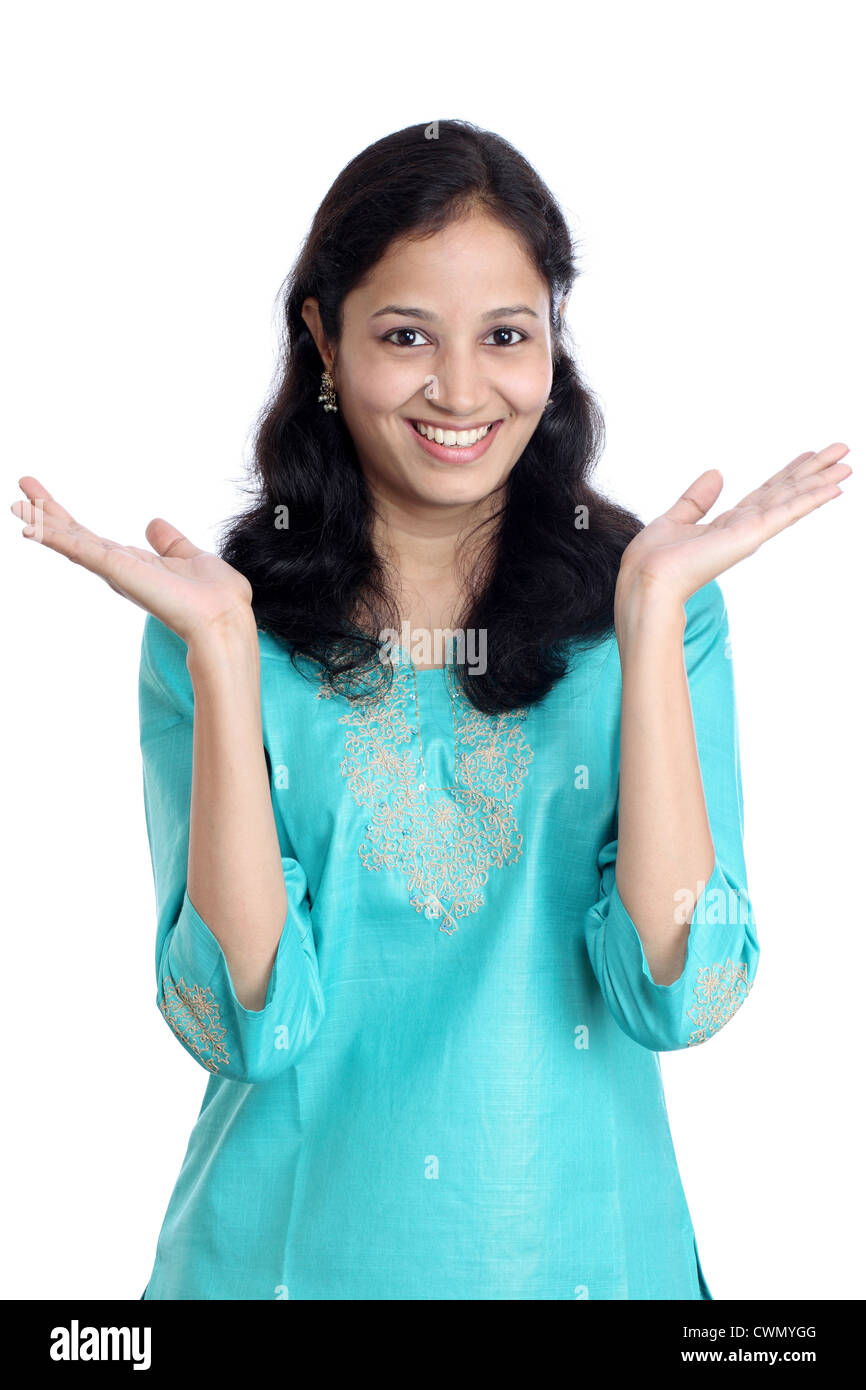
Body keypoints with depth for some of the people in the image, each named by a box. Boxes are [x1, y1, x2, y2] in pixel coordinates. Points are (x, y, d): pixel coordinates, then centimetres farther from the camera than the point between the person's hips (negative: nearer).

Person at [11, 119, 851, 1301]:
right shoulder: (234, 613, -7)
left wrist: (654, 614, -21)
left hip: (579, 1240, 1)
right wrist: (222, 650, -22)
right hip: (293, 1243, 0)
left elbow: (680, 997, -16)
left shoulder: (660, 599, -6)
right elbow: (245, 1023, -16)